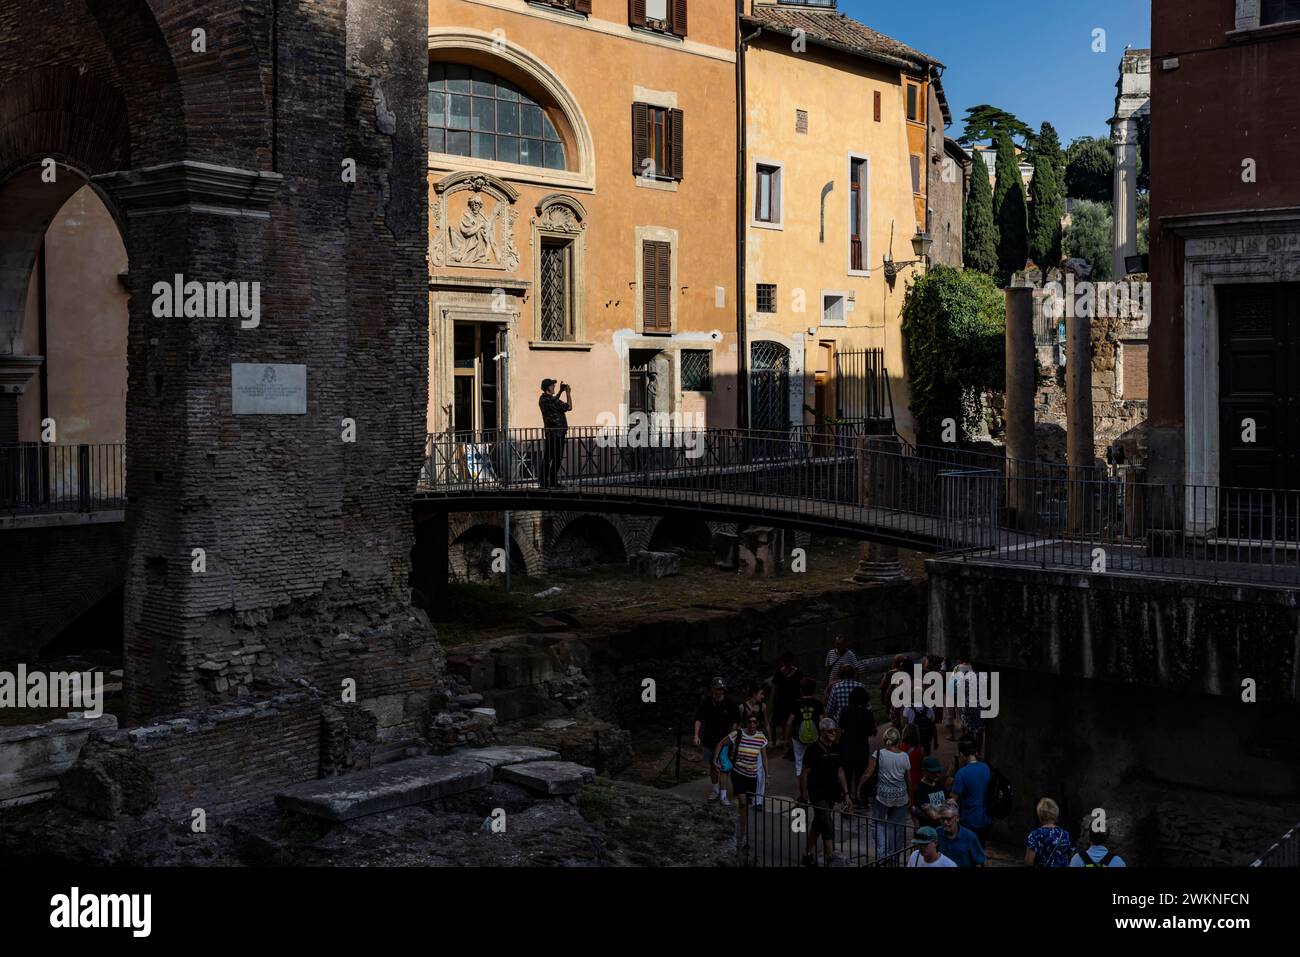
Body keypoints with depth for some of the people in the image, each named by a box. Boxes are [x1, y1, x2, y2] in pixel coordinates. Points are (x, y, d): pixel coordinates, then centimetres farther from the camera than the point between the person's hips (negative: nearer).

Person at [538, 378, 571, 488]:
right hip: (557, 432, -9)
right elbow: (569, 407, -13)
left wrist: (561, 392, 27)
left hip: (549, 431, 9)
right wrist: (568, 393, -3)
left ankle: (544, 482, 11)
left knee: (547, 457, 9)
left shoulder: (543, 399, 9)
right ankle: (553, 482, -2)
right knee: (557, 457, -3)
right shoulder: (551, 400, -19)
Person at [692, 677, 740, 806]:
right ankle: (715, 790, 31)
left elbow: (736, 722, 0)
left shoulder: (730, 704, -7)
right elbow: (698, 719, 4)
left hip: (723, 740, -3)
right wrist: (696, 735, -4)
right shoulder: (706, 703, -3)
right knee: (712, 766, 14)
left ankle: (723, 794, -4)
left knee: (722, 768, -9)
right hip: (708, 740, 3)